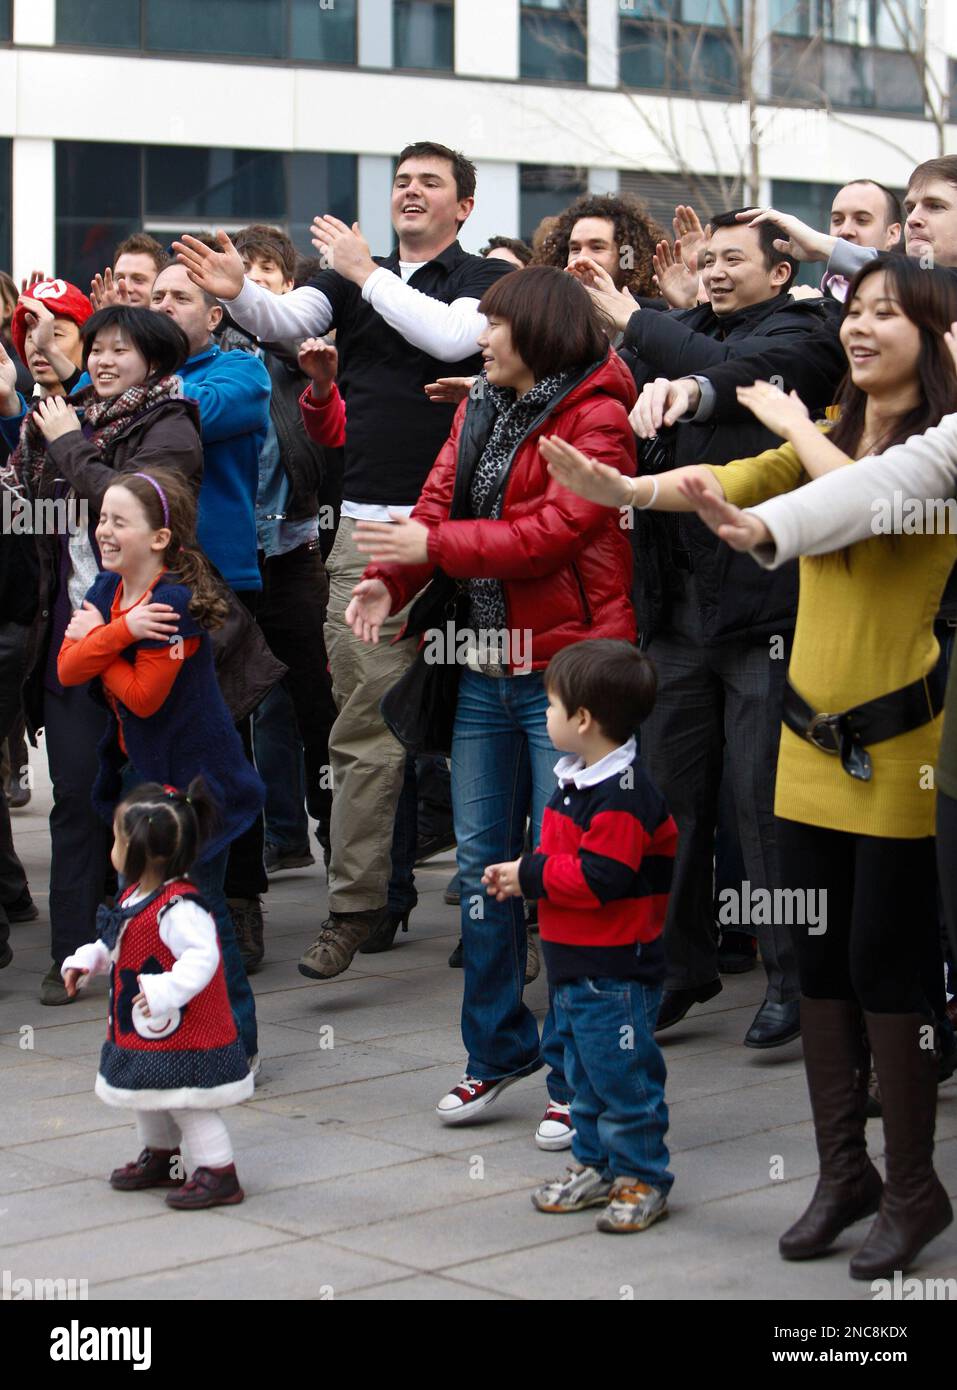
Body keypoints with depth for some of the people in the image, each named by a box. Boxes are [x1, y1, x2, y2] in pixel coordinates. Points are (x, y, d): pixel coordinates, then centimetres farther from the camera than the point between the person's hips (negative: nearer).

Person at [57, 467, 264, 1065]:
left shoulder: (177, 601, -21)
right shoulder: (108, 589, 4)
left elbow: (142, 695, -24)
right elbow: (68, 669, -7)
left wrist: (94, 640, -13)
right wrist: (120, 630, -23)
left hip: (195, 779, -8)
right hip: (141, 771, 8)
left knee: (200, 907, -1)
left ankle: (238, 1043, 12)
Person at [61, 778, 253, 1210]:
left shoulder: (179, 908, -27)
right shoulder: (133, 898, 6)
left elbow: (201, 957, -35)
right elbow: (115, 946, 22)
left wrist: (163, 991, -43)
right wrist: (84, 962, 11)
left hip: (184, 1035, -10)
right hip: (142, 1030, 10)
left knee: (187, 1104, -4)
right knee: (149, 1098, 24)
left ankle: (219, 1175, 5)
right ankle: (159, 1159, 43)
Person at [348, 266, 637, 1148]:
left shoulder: (596, 418, -8)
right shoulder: (482, 412, 16)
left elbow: (555, 529, -18)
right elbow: (438, 503, 7)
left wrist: (432, 547, -18)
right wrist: (389, 579, -11)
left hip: (565, 665, -8)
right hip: (487, 668, 8)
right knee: (483, 861, 12)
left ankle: (577, 1074, 7)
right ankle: (497, 1050, 26)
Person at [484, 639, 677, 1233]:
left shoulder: (624, 795, -22)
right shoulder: (577, 780, 11)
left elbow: (598, 878, -27)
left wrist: (530, 875, -17)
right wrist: (518, 875, 4)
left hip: (617, 972, -10)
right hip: (576, 966, 10)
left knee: (623, 1074, -2)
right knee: (586, 1073, 18)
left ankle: (643, 1178, 10)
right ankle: (596, 1166, 29)